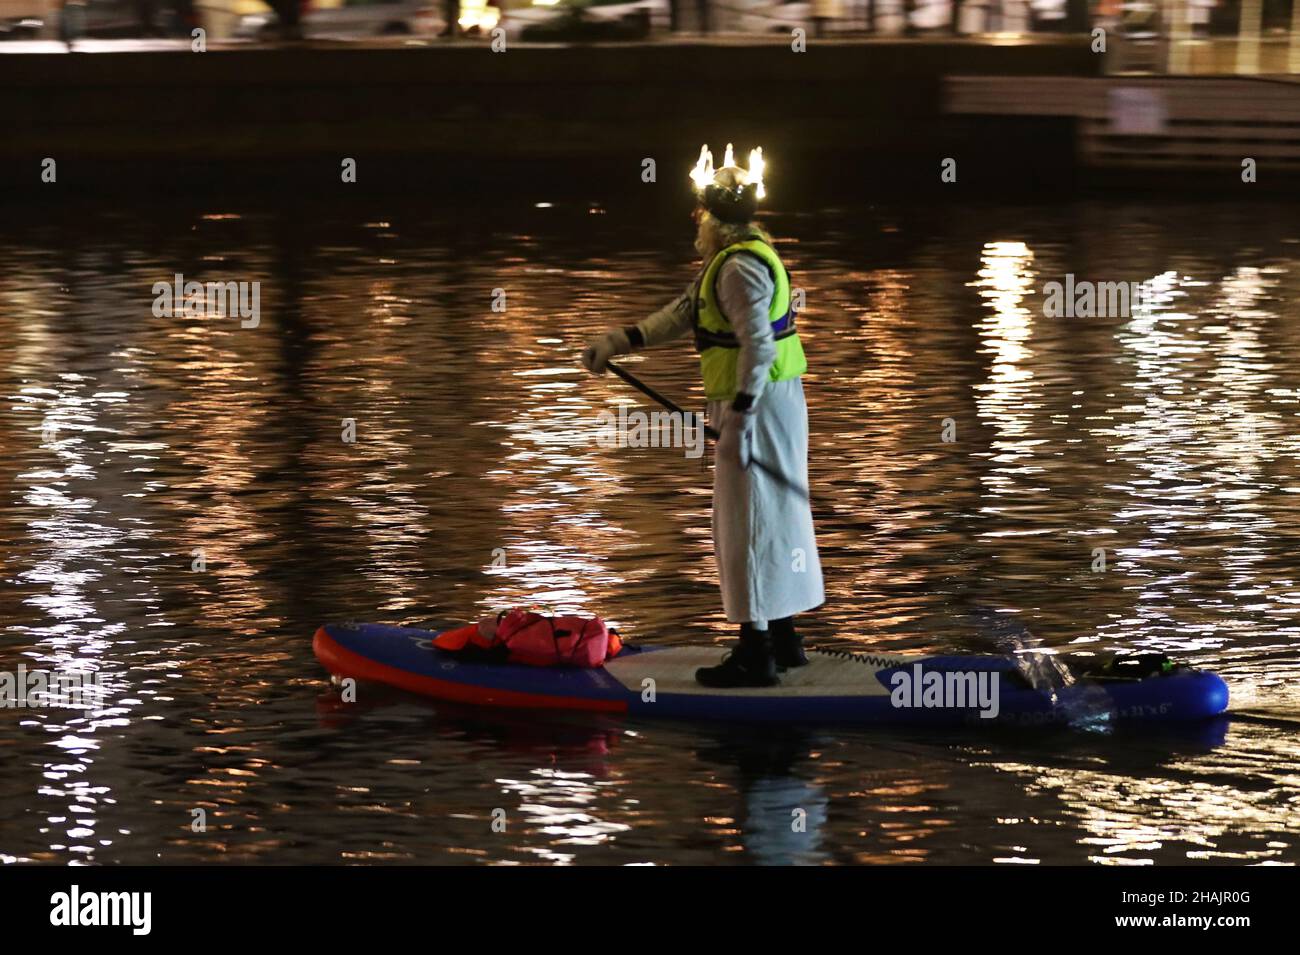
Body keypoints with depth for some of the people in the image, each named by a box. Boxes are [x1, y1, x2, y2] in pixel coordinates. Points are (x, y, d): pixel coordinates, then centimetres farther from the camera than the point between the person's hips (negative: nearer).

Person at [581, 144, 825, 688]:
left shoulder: (741, 267, -18)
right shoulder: (727, 261, 16)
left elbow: (757, 346, -25)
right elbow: (680, 315, 22)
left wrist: (737, 418, -27)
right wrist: (616, 343, 19)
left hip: (758, 404, -11)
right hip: (762, 404, 11)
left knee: (751, 526, -6)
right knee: (766, 521, 17)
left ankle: (756, 656, -4)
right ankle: (781, 640, 26)